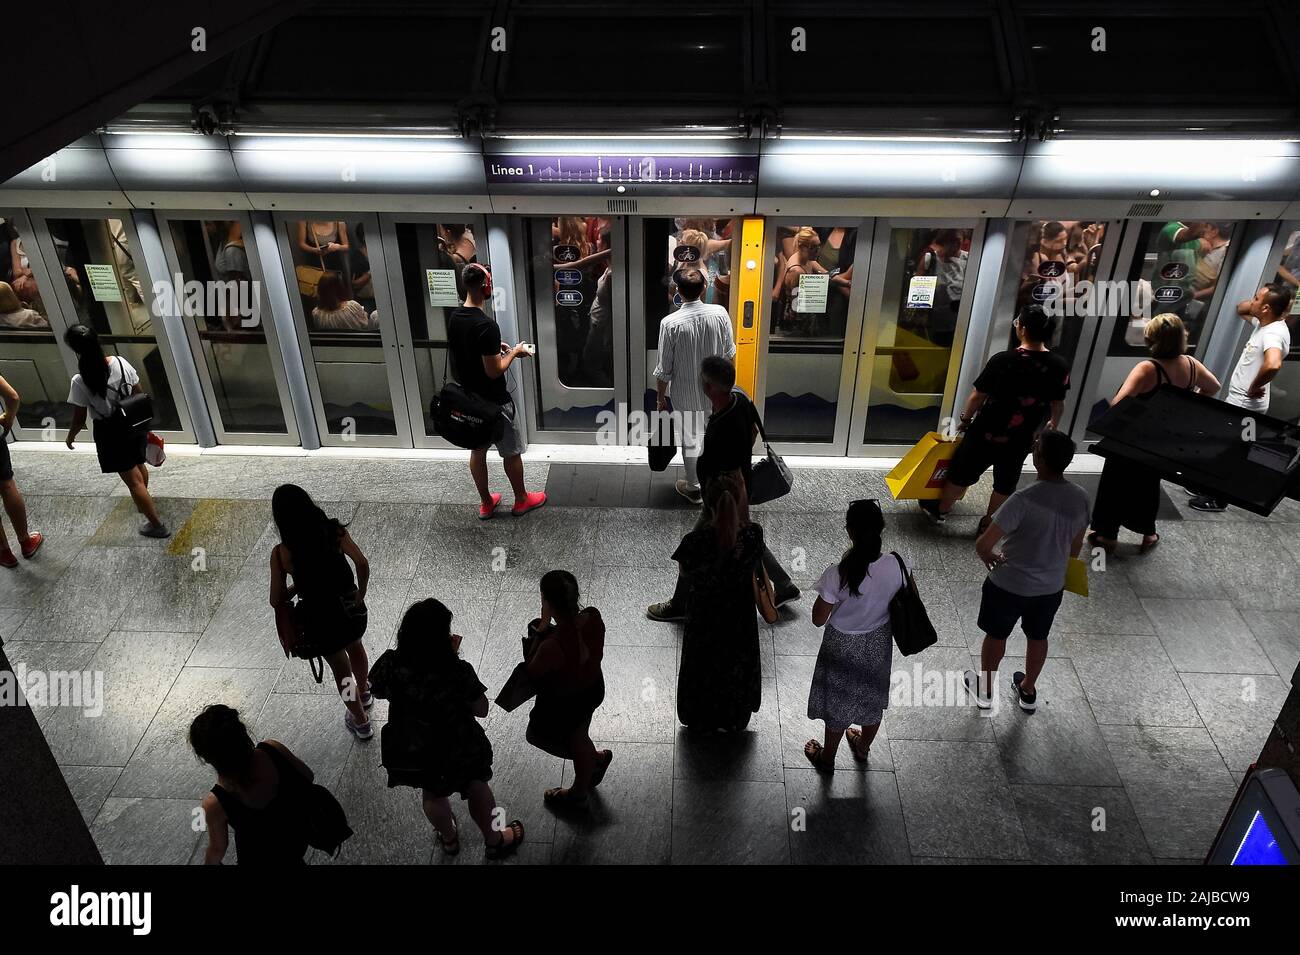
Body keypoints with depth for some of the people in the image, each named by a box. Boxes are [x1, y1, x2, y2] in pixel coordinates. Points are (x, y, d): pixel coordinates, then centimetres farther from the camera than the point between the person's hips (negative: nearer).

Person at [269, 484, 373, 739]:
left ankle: (360, 722, 42)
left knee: (341, 670, 22)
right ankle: (364, 693, 61)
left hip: (320, 619, -2)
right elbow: (362, 563, -23)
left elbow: (277, 601, -12)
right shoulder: (334, 531, -16)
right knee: (355, 647, 35)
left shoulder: (281, 553, -18)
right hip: (350, 608, 2)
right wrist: (360, 593, -8)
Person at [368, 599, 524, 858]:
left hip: (410, 752, 3)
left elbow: (377, 690, -4)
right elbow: (481, 709, -18)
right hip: (456, 749, -3)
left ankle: (448, 838, 61)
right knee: (476, 789, 29)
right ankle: (493, 842, 53)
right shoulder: (457, 671, -36)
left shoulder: (391, 663, -28)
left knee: (432, 794, 34)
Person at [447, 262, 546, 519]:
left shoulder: (454, 318, -2)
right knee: (511, 452, 11)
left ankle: (486, 503, 29)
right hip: (493, 401, -7)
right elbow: (494, 371, -24)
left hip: (468, 398, 7)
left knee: (477, 450, 17)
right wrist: (514, 352, -9)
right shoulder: (486, 326, -27)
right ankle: (522, 500, 27)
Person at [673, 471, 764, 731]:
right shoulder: (753, 536, -28)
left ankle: (700, 720, 50)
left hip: (703, 620, -1)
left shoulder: (696, 541, -33)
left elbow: (685, 573, -13)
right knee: (736, 666, 28)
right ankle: (734, 719, 52)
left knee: (702, 668, 26)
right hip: (739, 620, 1)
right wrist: (742, 512, -10)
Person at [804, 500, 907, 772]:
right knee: (873, 697, 29)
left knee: (838, 702, 22)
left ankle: (827, 759, 45)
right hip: (878, 644, 3)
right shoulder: (897, 566, -24)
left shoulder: (837, 574, -33)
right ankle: (863, 747, 55)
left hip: (843, 647, -3)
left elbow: (818, 619, -19)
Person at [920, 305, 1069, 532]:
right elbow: (1058, 404, 2)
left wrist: (965, 420, 4)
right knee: (1005, 483, 21)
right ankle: (988, 523, 36)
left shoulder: (1003, 360, -22)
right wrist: (1052, 425, 23)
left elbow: (977, 396, -14)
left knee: (963, 473, 17)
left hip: (987, 432, -2)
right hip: (1020, 440, 3)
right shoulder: (1060, 366, -11)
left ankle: (940, 510, 36)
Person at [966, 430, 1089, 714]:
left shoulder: (1024, 500, -31)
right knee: (1038, 638, 27)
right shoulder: (1080, 498, -13)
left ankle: (985, 689, 41)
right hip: (1051, 587, 4)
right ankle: (1028, 692, 47)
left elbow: (983, 545, -30)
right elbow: (1076, 547, 3)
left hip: (1009, 585, -4)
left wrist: (989, 558, -6)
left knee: (996, 636, 21)